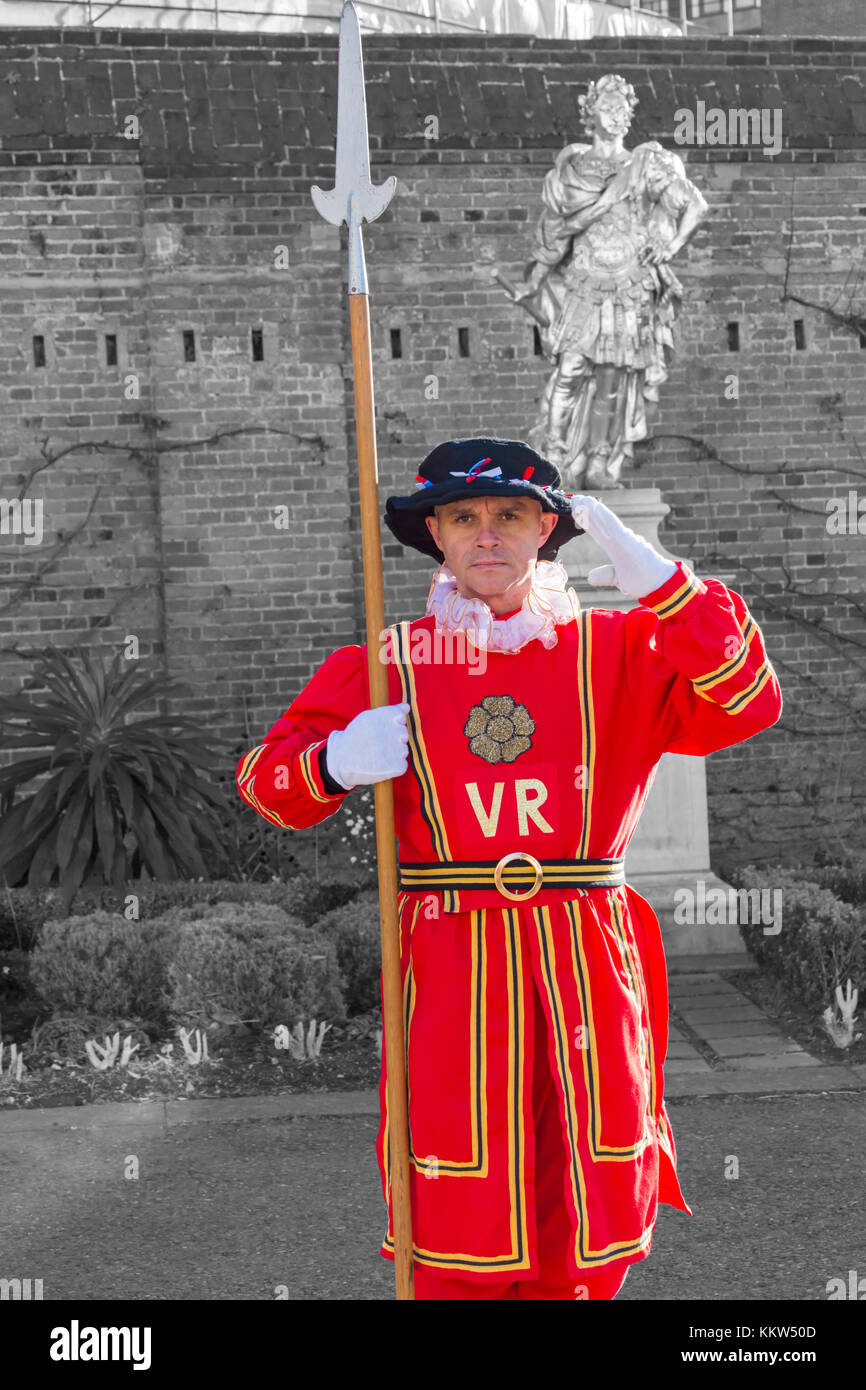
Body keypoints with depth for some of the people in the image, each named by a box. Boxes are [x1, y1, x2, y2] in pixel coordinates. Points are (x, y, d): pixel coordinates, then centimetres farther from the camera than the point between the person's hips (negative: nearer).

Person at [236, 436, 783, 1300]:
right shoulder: (388, 664, 6)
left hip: (587, 971, 1)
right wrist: (333, 765, -13)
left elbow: (745, 704, -8)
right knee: (457, 1240, 5)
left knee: (587, 1245, 11)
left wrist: (660, 581, -17)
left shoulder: (617, 651, 5)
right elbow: (264, 776, 9)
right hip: (447, 975, 0)